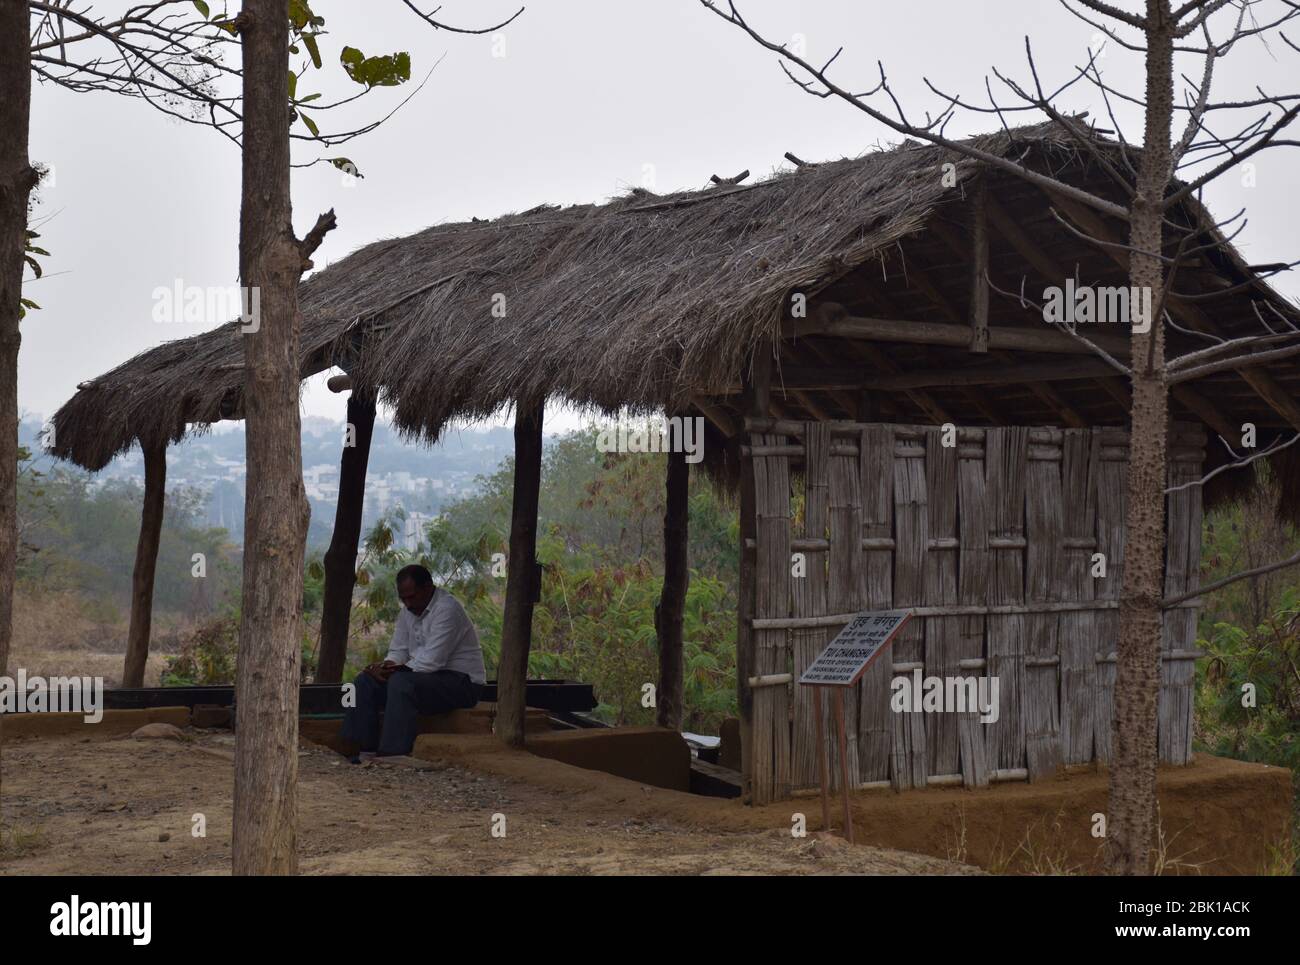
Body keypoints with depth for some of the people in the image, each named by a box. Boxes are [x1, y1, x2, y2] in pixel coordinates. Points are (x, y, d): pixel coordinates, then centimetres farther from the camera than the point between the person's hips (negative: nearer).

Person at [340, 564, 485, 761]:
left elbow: (432, 661, -25)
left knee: (400, 683, -33)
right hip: (428, 675, 9)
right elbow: (398, 651, 12)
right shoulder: (408, 611, 9)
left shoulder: (447, 609, -20)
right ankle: (367, 751, -7)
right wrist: (386, 665, -11)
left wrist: (397, 670, -19)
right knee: (365, 681, -4)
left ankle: (393, 757, -32)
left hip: (461, 681, -9)